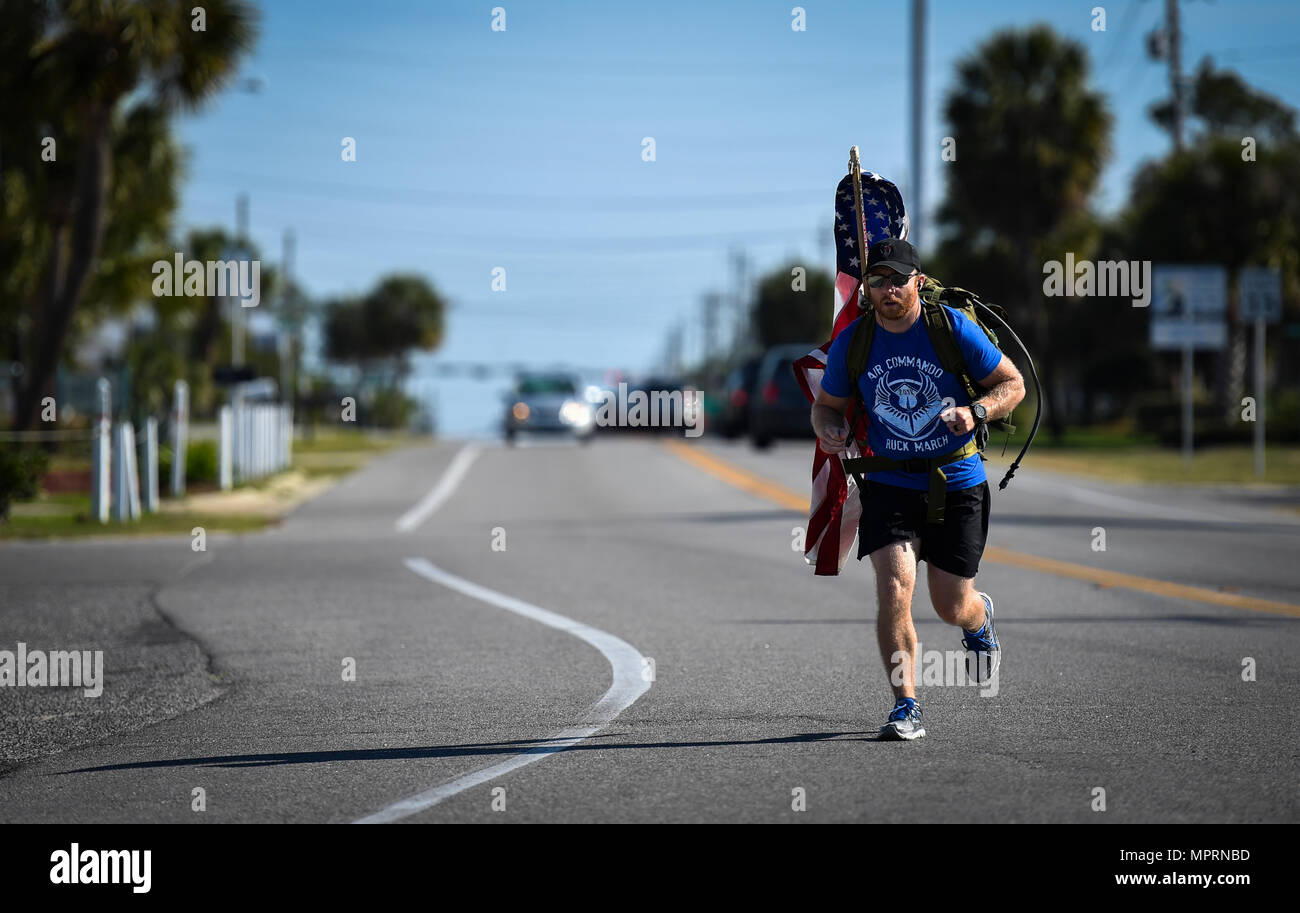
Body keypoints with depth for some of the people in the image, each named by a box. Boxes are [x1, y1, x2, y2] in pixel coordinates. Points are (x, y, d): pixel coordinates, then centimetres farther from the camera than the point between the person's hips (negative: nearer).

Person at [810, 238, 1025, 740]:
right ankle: (905, 706, -9)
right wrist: (829, 429, -13)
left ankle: (979, 617, 43)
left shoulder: (954, 327, -9)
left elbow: (1013, 384, -1)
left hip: (958, 485, -1)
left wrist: (976, 412, -21)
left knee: (951, 606, 4)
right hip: (889, 485, 1)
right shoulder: (851, 342, -4)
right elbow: (826, 403, 11)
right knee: (894, 589, -18)